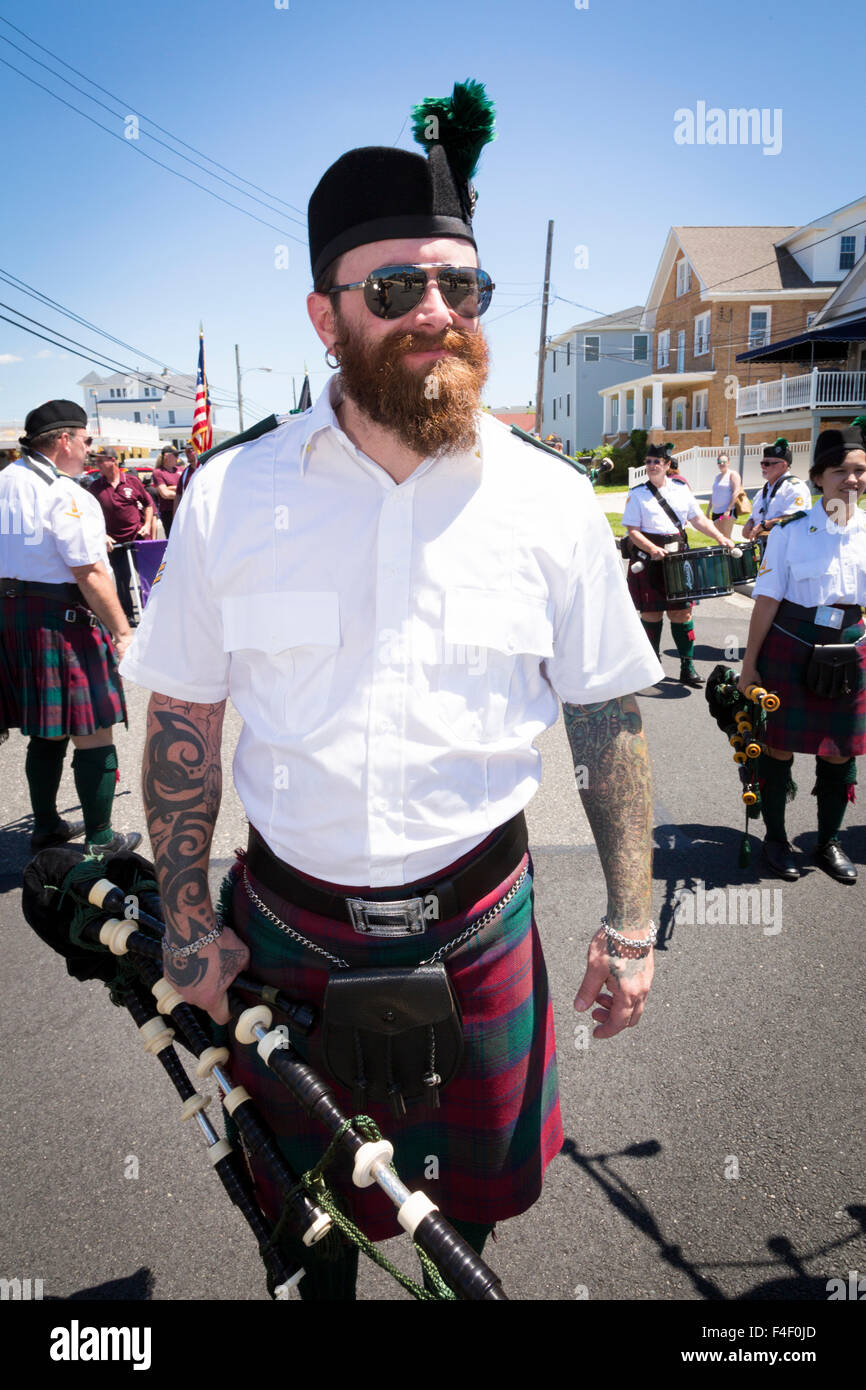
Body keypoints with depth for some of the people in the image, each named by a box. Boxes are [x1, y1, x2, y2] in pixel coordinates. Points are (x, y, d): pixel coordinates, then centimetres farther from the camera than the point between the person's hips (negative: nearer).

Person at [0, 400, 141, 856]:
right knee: (92, 732, 1)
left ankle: (46, 826, 31)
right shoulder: (65, 494, -15)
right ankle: (99, 839, 9)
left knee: (46, 731, 19)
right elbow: (91, 575, -18)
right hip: (60, 621, -8)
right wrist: (123, 631, -13)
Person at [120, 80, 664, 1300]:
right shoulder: (231, 497, -8)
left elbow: (609, 715, -2)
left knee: (478, 1181, 22)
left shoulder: (552, 500, -8)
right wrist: (185, 922, -1)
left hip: (479, 915, 0)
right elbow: (183, 724, -2)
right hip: (287, 917, 1)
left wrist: (631, 924, -3)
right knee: (305, 1204, 23)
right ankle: (323, 1287, 56)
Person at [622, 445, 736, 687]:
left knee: (682, 612, 2)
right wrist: (653, 549, -22)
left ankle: (687, 667, 8)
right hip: (649, 562, -2)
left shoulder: (681, 488, 9)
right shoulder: (638, 494, -1)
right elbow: (632, 531, -6)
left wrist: (720, 538, 0)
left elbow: (698, 519, 13)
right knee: (651, 613, 5)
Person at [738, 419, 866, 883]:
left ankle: (828, 842, 29)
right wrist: (749, 663, -7)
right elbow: (767, 599, -7)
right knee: (779, 745, 6)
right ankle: (775, 838, 25)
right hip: (790, 652, -3)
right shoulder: (790, 531, -7)